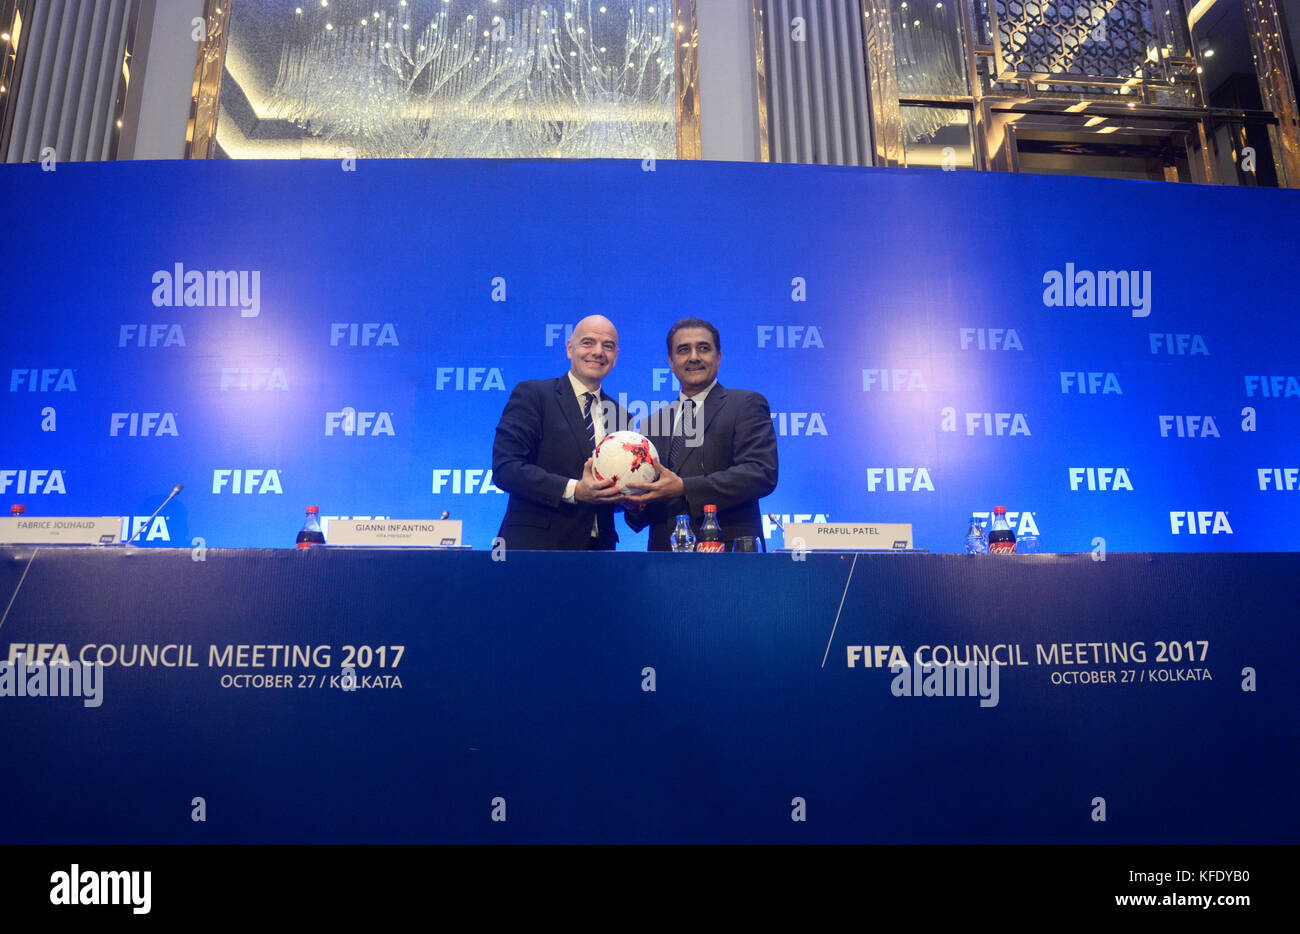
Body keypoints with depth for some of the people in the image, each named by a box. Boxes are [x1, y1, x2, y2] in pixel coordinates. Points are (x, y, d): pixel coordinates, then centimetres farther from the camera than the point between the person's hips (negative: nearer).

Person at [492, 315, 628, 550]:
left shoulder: (620, 415, 15)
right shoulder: (532, 394, 0)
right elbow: (504, 468, -11)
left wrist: (628, 492, -2)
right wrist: (573, 490, -19)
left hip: (599, 547, 5)